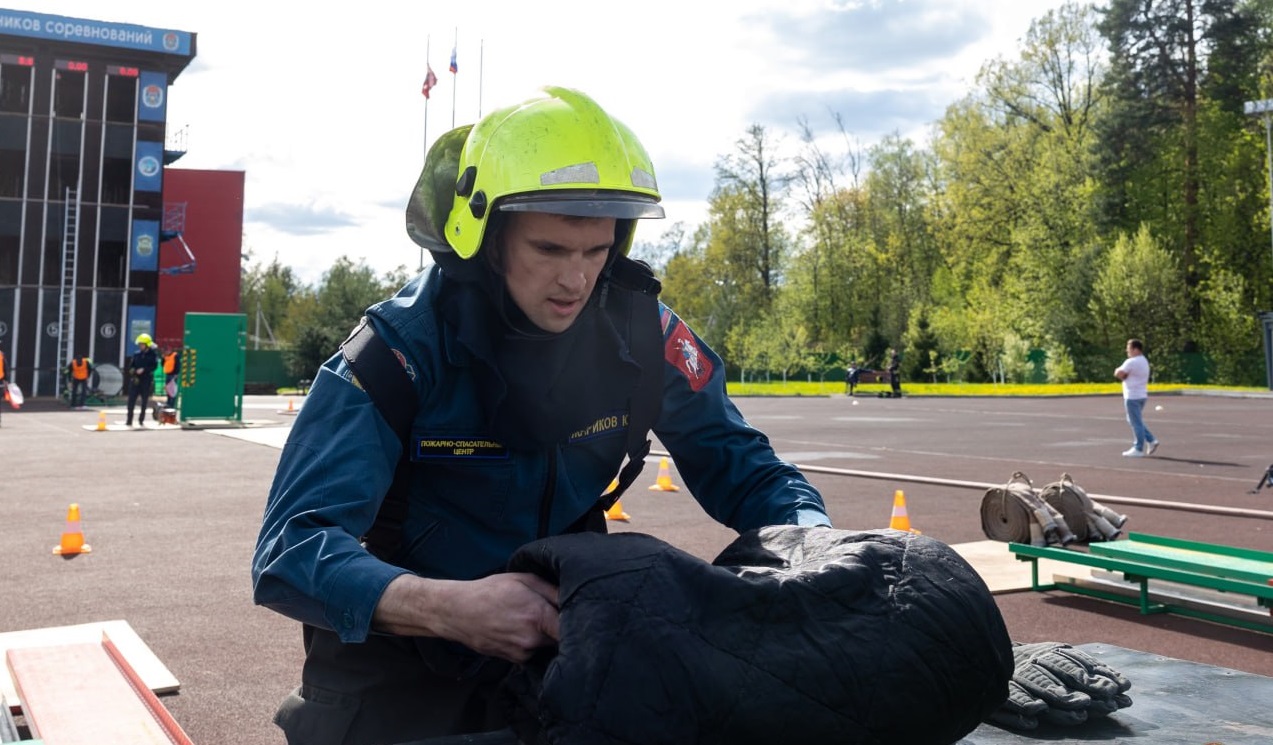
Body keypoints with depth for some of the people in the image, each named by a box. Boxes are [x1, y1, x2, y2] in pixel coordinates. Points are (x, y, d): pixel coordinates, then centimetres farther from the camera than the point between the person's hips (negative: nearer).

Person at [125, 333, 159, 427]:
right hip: (135, 380, 2)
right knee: (131, 400, -5)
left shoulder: (153, 355, -1)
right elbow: (131, 365, 9)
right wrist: (133, 371, -11)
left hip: (147, 380, -2)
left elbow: (154, 366, -11)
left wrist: (144, 370, -21)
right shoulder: (137, 354, 8)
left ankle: (141, 419, 18)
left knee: (145, 400, 6)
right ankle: (129, 420, -3)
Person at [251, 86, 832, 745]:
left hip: (552, 635, 3)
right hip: (399, 659, -3)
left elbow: (737, 465, -2)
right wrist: (450, 606, -47)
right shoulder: (403, 345, -24)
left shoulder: (640, 332, -12)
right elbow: (291, 548, -30)